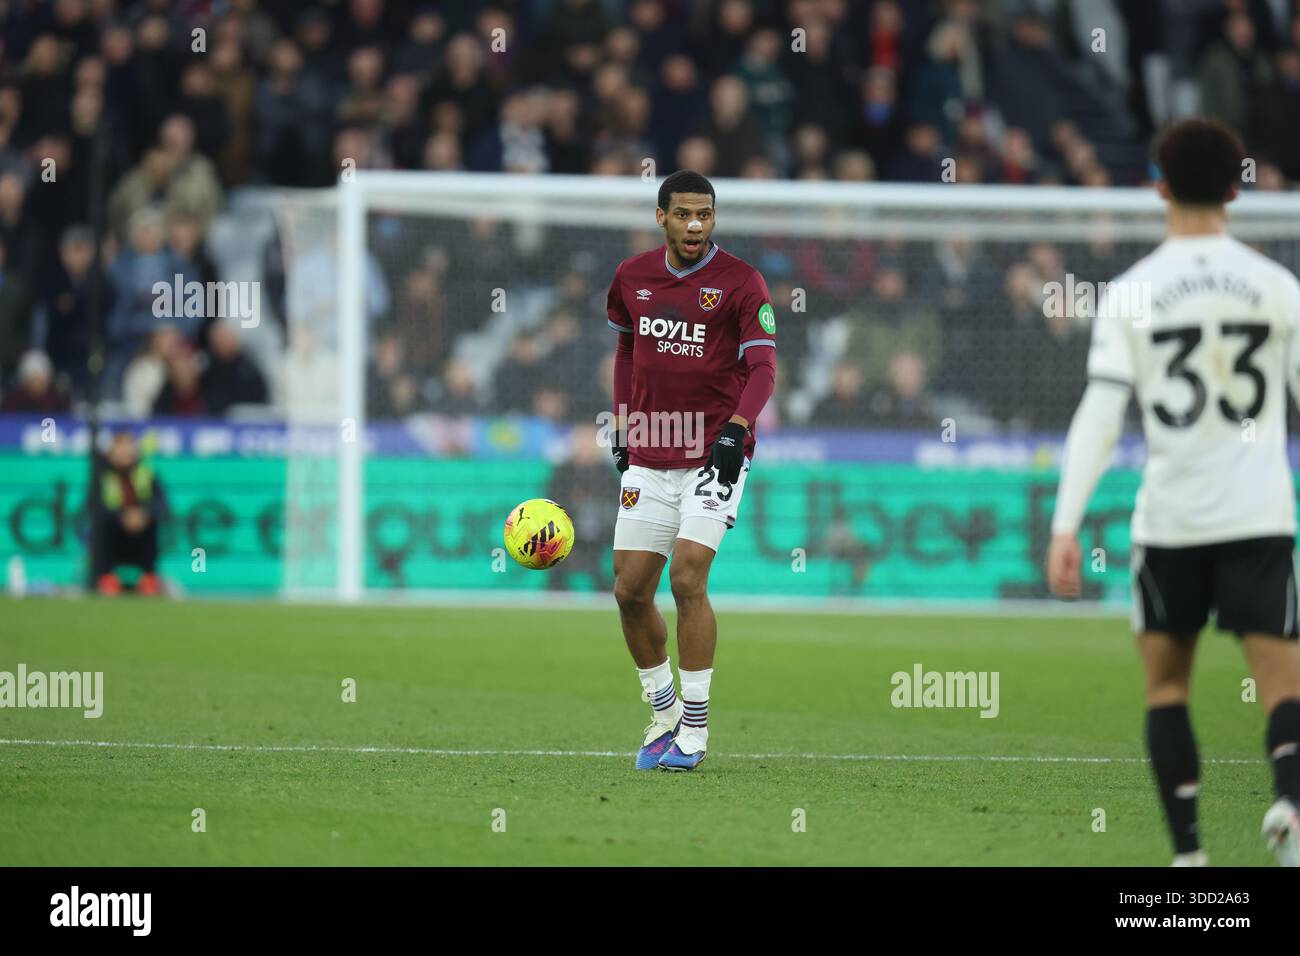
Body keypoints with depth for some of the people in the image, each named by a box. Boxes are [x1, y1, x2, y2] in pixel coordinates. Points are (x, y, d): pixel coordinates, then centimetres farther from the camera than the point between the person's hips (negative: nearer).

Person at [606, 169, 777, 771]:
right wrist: (623, 422, 17)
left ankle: (694, 730, -6)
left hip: (715, 454, -5)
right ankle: (663, 712, 20)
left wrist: (736, 429, -28)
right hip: (648, 458, 5)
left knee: (687, 579, -15)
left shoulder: (740, 282, -7)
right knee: (630, 590, 1)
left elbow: (763, 366, -13)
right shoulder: (632, 277, 7)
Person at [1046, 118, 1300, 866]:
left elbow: (1100, 417, -7)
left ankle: (1188, 851, 8)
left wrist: (1065, 528, -6)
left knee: (1167, 684, 15)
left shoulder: (1132, 294, -2)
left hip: (1170, 520, 0)